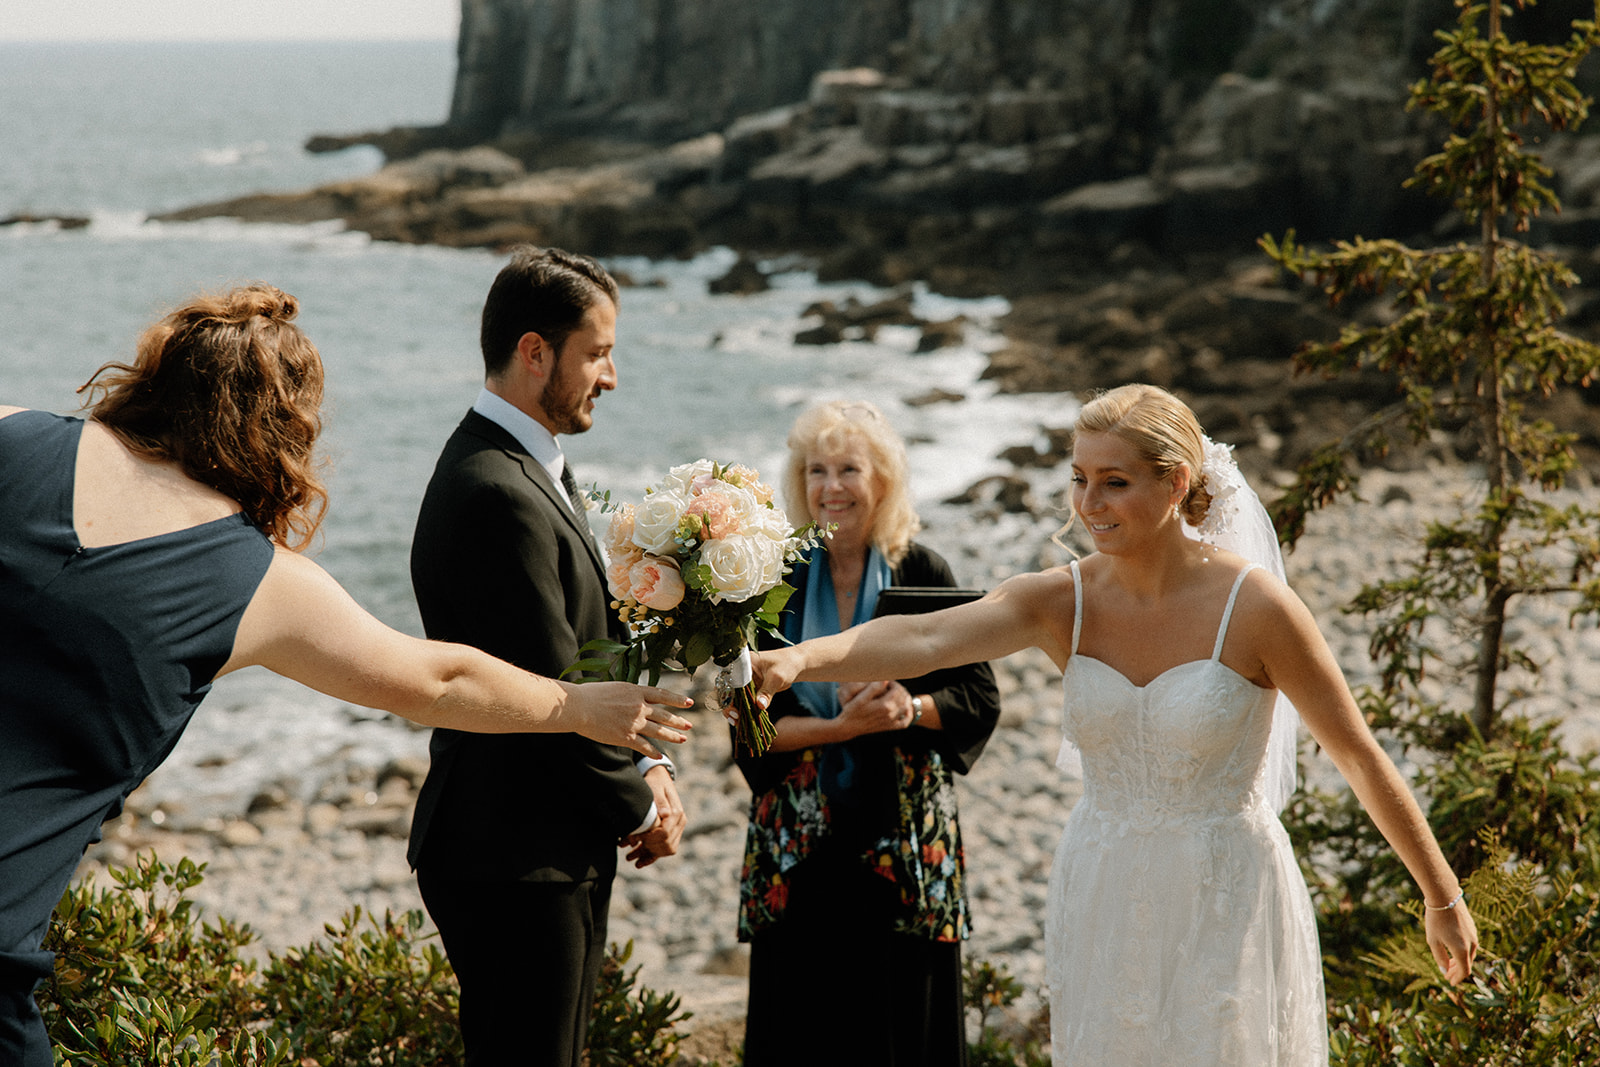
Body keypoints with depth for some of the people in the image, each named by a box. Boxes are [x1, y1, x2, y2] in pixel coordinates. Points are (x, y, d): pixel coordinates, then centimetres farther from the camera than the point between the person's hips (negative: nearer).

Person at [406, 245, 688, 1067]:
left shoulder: (535, 472, 12)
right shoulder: (497, 495, -22)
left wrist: (644, 766, 5)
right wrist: (640, 809, -8)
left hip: (560, 851, 10)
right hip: (513, 860, -10)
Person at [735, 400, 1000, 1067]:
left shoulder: (922, 575, -1)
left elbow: (980, 698, 0)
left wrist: (912, 707, -19)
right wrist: (839, 726, -19)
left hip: (903, 837, 0)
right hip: (801, 843, 1)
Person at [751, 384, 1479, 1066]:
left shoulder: (1255, 608, -15)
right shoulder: (1059, 603, -7)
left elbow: (1361, 760, -5)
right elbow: (925, 639, -25)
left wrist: (1443, 899, 4)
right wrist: (799, 659, -45)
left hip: (1226, 906, -3)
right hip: (1103, 908, 4)